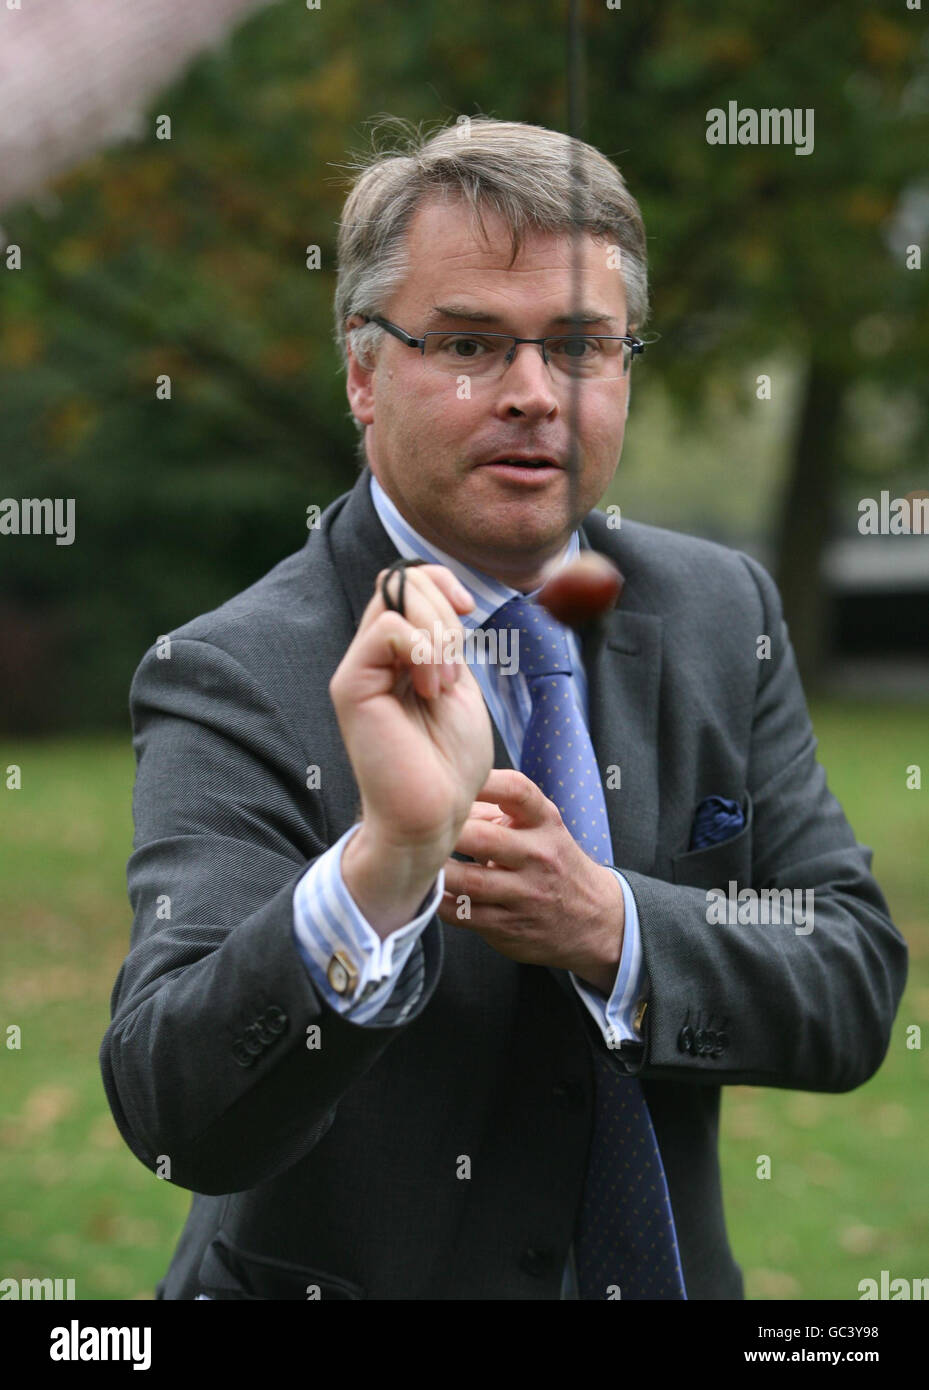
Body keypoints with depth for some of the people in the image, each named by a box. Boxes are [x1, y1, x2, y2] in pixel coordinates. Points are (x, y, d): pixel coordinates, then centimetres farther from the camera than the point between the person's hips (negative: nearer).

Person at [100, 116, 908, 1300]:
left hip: (665, 1271, 4)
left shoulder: (723, 614, -2)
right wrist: (387, 859, -41)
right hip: (338, 1276, -4)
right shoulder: (232, 679, -17)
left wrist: (609, 927, -21)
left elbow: (856, 992, -5)